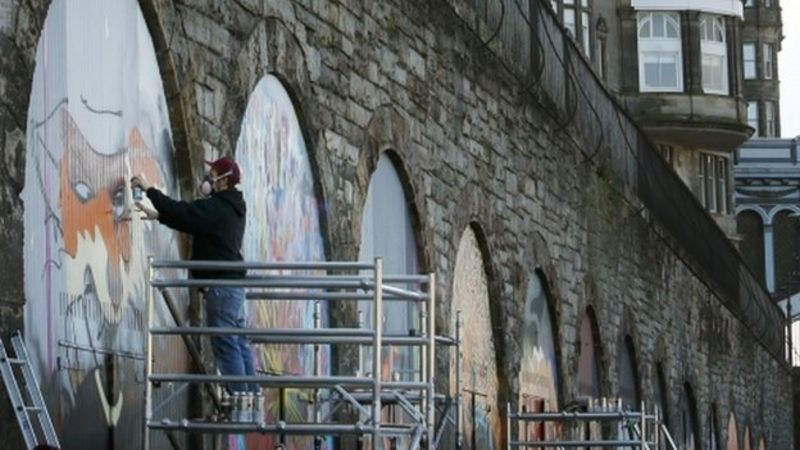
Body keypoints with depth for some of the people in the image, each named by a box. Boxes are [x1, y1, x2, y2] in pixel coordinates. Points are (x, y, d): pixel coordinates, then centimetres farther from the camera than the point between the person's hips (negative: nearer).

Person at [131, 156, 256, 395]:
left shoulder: (216, 208, -13)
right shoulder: (231, 207, 18)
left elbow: (182, 212, -20)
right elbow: (190, 221, 25)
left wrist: (149, 189, -10)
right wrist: (158, 215, 23)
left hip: (220, 284, -10)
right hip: (233, 281, 10)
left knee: (225, 344, -10)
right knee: (239, 342, 11)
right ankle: (252, 394, 12)